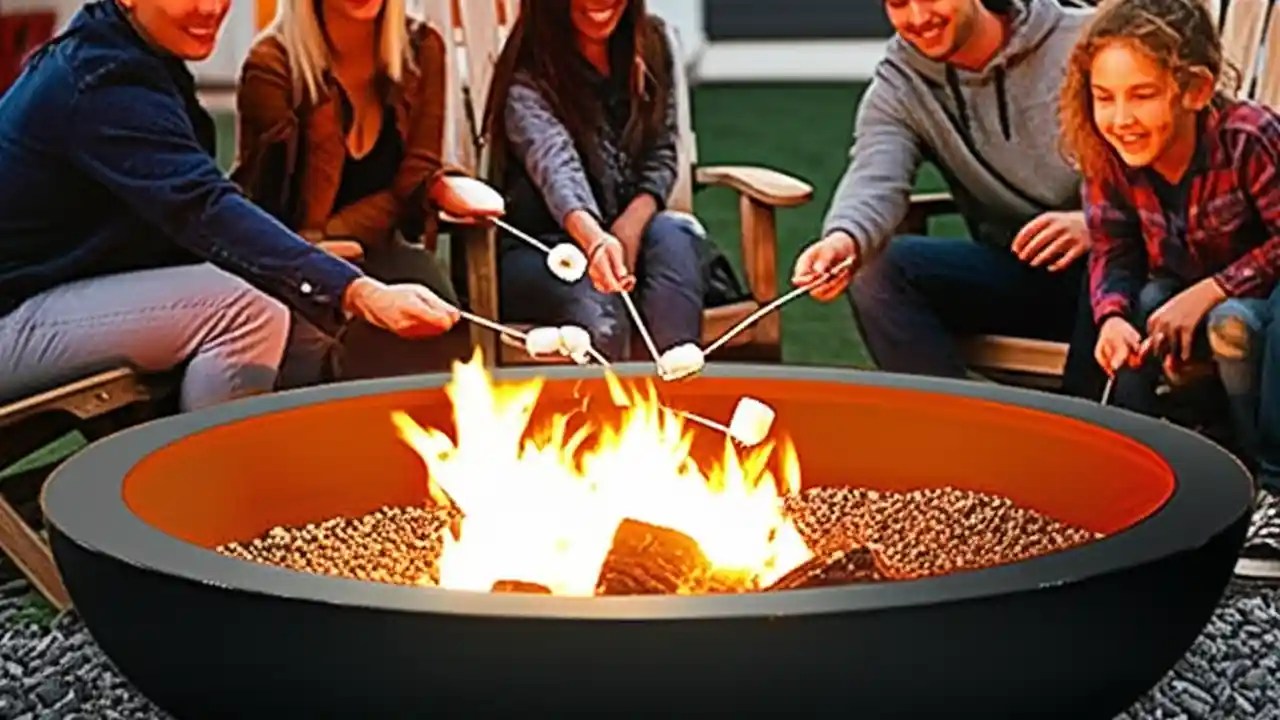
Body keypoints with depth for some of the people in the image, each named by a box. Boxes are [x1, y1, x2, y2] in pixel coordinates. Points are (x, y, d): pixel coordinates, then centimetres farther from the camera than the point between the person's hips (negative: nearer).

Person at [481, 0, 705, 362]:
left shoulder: (650, 46, 2)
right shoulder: (527, 78, -14)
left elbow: (661, 156, 5)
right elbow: (555, 163, -32)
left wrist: (631, 225, -17)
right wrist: (594, 239, -53)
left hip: (629, 228, 4)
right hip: (538, 246, -4)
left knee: (673, 236, -31)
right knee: (599, 313, -36)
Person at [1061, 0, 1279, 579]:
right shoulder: (1106, 155, -16)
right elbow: (1114, 252, -10)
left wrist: (1210, 292, -32)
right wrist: (1113, 317, -31)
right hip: (1183, 293, 4)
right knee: (1141, 304, -26)